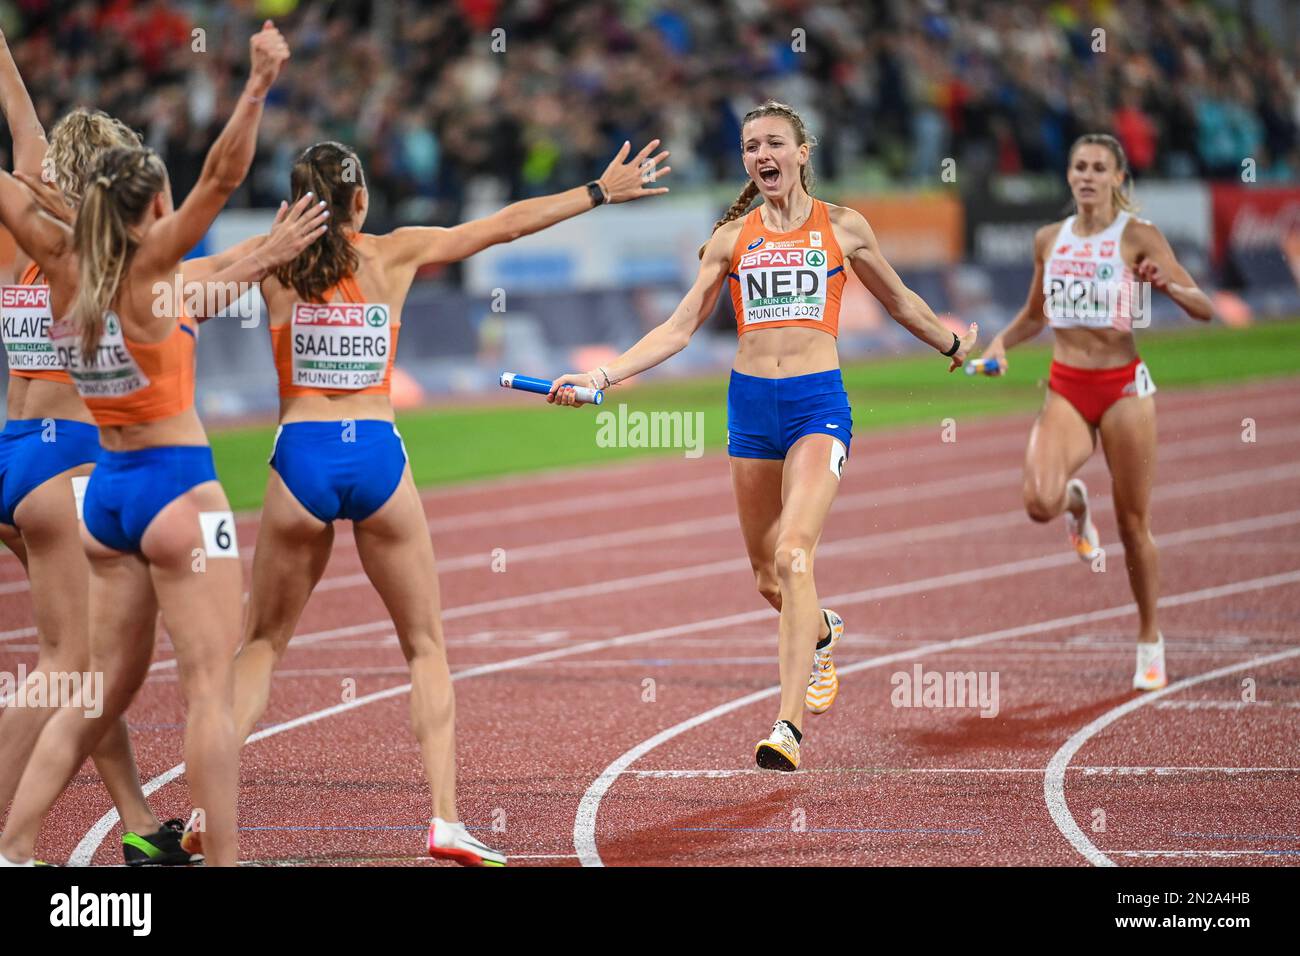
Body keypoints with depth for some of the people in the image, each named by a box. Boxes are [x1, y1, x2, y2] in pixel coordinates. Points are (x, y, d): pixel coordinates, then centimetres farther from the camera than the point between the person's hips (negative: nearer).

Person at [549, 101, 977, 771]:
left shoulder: (842, 228, 3)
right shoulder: (732, 238, 8)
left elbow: (898, 301, 20)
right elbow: (680, 328, 7)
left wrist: (952, 344, 29)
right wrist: (600, 376, -2)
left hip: (818, 402, -3)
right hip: (750, 405, 3)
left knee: (793, 554, -22)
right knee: (767, 578, 11)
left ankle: (788, 726, -26)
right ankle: (820, 633, 48)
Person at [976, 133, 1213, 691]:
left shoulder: (1137, 237, -6)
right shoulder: (1049, 240, 7)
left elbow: (1205, 310, -11)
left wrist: (1167, 285, -31)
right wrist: (1002, 342, 4)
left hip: (1123, 388, -2)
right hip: (1065, 391, 3)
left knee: (1133, 523, 3)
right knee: (1040, 503, -23)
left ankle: (1150, 641, 21)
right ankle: (1076, 506, 16)